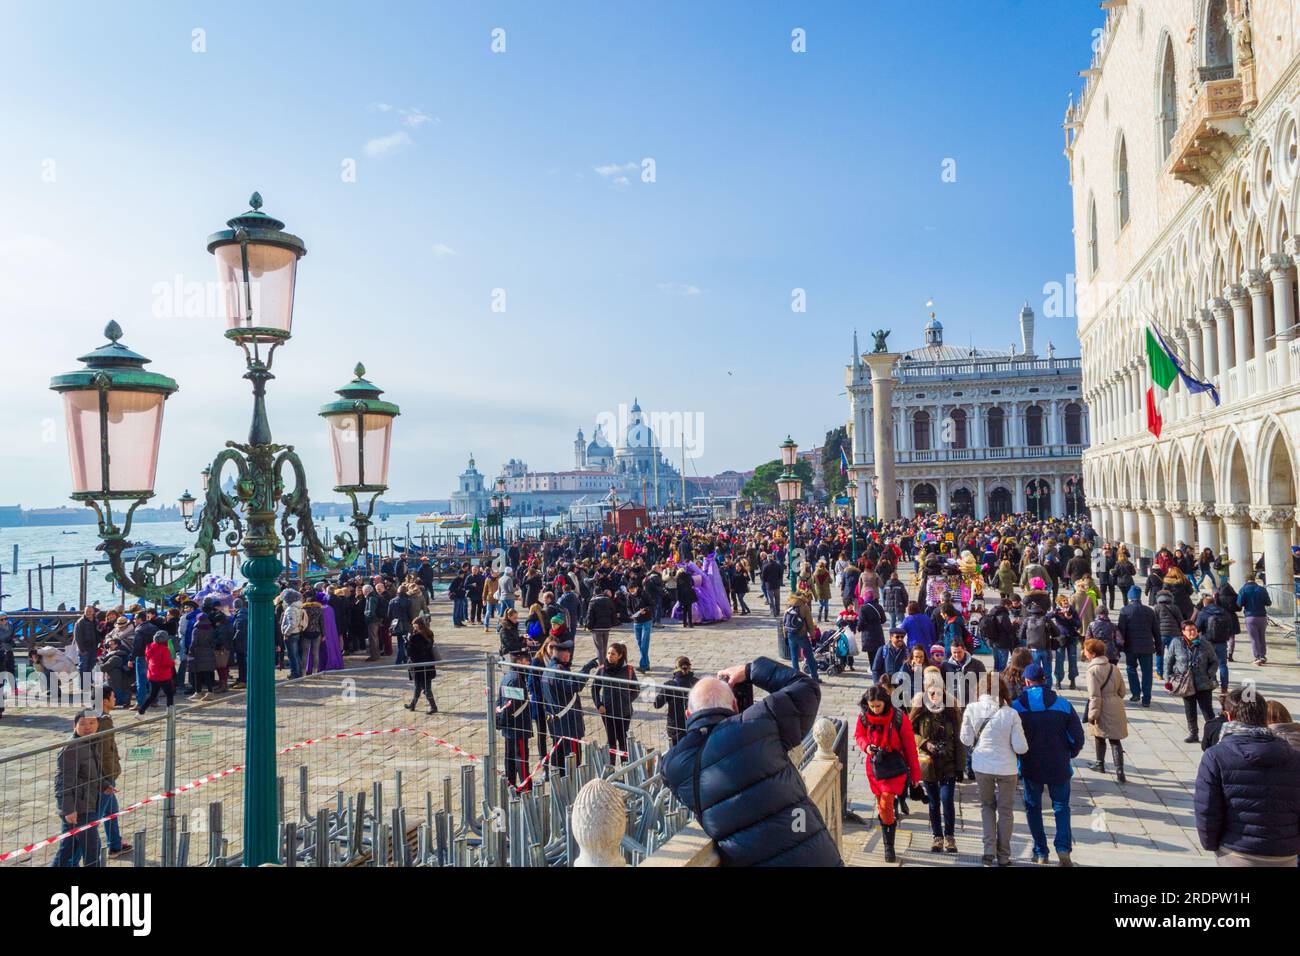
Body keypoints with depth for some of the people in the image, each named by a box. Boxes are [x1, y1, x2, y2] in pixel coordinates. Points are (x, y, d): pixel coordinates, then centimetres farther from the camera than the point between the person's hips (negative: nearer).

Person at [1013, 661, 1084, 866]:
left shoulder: (1016, 706, -10)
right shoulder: (1063, 704, -7)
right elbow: (1077, 737, -5)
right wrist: (1069, 755, 13)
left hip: (1030, 767, 0)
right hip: (1059, 767, 1)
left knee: (1033, 807, 15)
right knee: (1061, 807, 15)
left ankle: (1041, 853, 17)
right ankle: (1063, 847, -3)